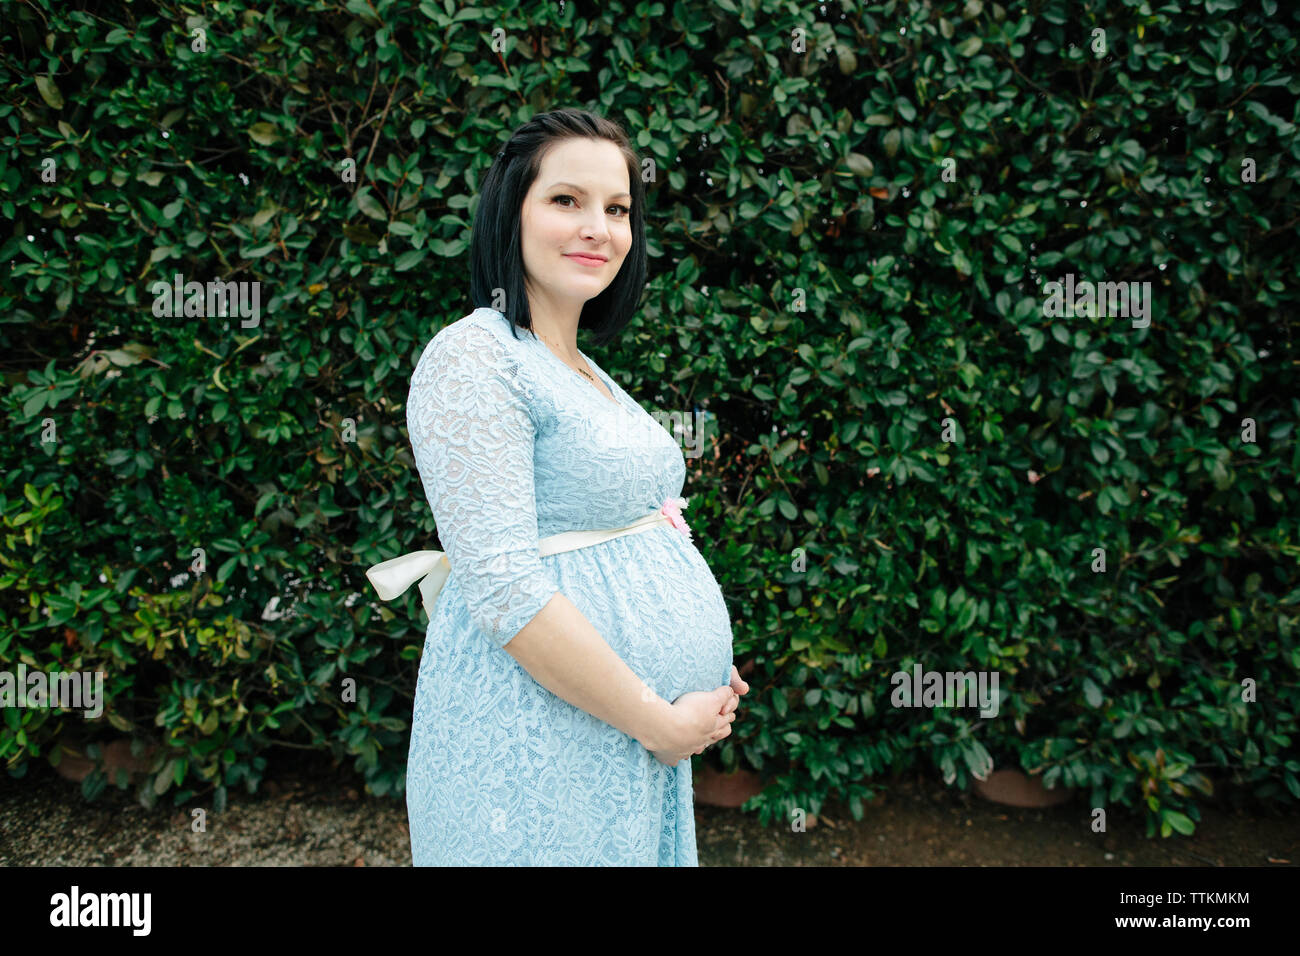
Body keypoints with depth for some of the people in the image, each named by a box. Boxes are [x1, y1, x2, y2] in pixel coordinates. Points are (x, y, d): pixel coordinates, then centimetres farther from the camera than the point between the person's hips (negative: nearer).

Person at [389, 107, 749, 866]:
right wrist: (659, 720, -18)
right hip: (537, 755, -8)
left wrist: (703, 663, 6)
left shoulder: (585, 373, 12)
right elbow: (503, 587, -24)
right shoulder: (474, 361, -16)